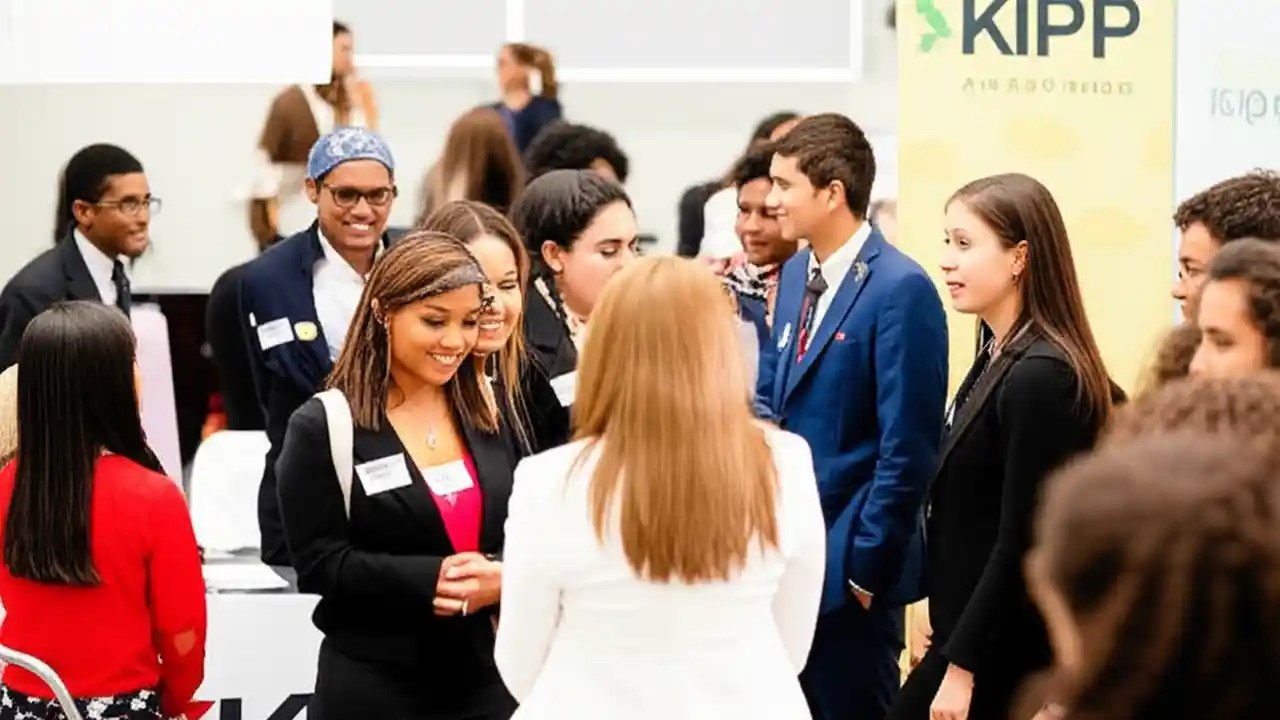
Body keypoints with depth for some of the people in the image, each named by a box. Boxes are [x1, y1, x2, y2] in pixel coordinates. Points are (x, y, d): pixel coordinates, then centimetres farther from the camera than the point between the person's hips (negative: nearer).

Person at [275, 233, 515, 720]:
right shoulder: (324, 427, -6)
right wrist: (429, 580, -20)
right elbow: (320, 563, -10)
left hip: (489, 677, 4)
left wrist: (501, 579, -13)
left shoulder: (496, 412, 9)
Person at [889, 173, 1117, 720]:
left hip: (1004, 659, -9)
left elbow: (1022, 544, -20)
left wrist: (961, 665, -18)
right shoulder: (1000, 361, 10)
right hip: (973, 637, 9)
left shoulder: (1040, 377, -19)